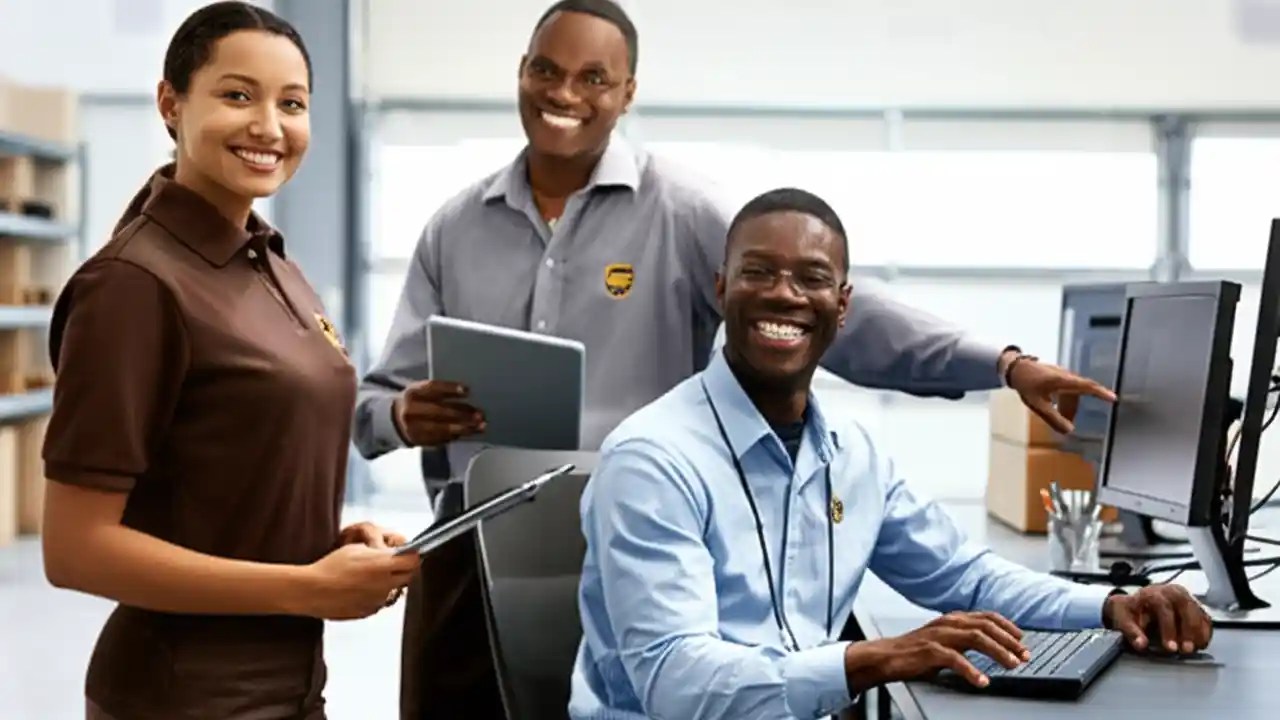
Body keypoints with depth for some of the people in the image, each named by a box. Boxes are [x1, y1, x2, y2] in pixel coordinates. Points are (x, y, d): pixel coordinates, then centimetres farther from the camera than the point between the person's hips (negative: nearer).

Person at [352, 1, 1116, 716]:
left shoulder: (679, 212, -5)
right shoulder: (456, 228, 7)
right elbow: (374, 402, 9)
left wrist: (1006, 365, -24)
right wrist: (404, 415, -16)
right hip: (473, 553, 4)